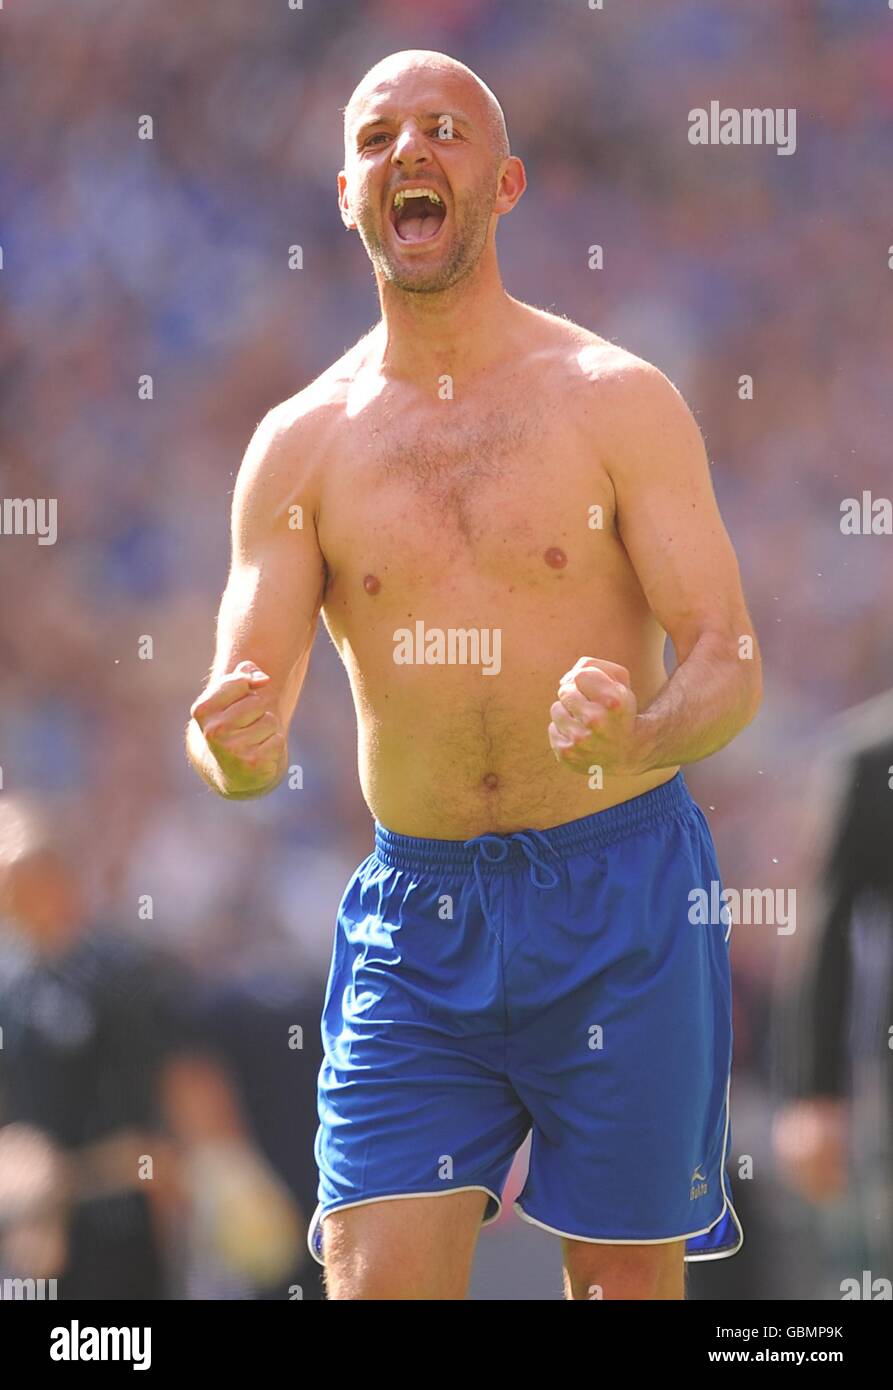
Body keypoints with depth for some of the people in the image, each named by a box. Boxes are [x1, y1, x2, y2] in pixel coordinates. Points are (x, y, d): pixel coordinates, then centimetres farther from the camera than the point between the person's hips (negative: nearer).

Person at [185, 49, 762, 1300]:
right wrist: (232, 751, -24)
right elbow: (241, 715, 1)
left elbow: (732, 666, -6)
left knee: (624, 1281, 3)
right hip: (418, 915, 2)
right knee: (375, 1285, -7)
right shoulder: (302, 444, 4)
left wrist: (640, 735, -29)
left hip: (621, 904, -2)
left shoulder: (617, 401, -2)